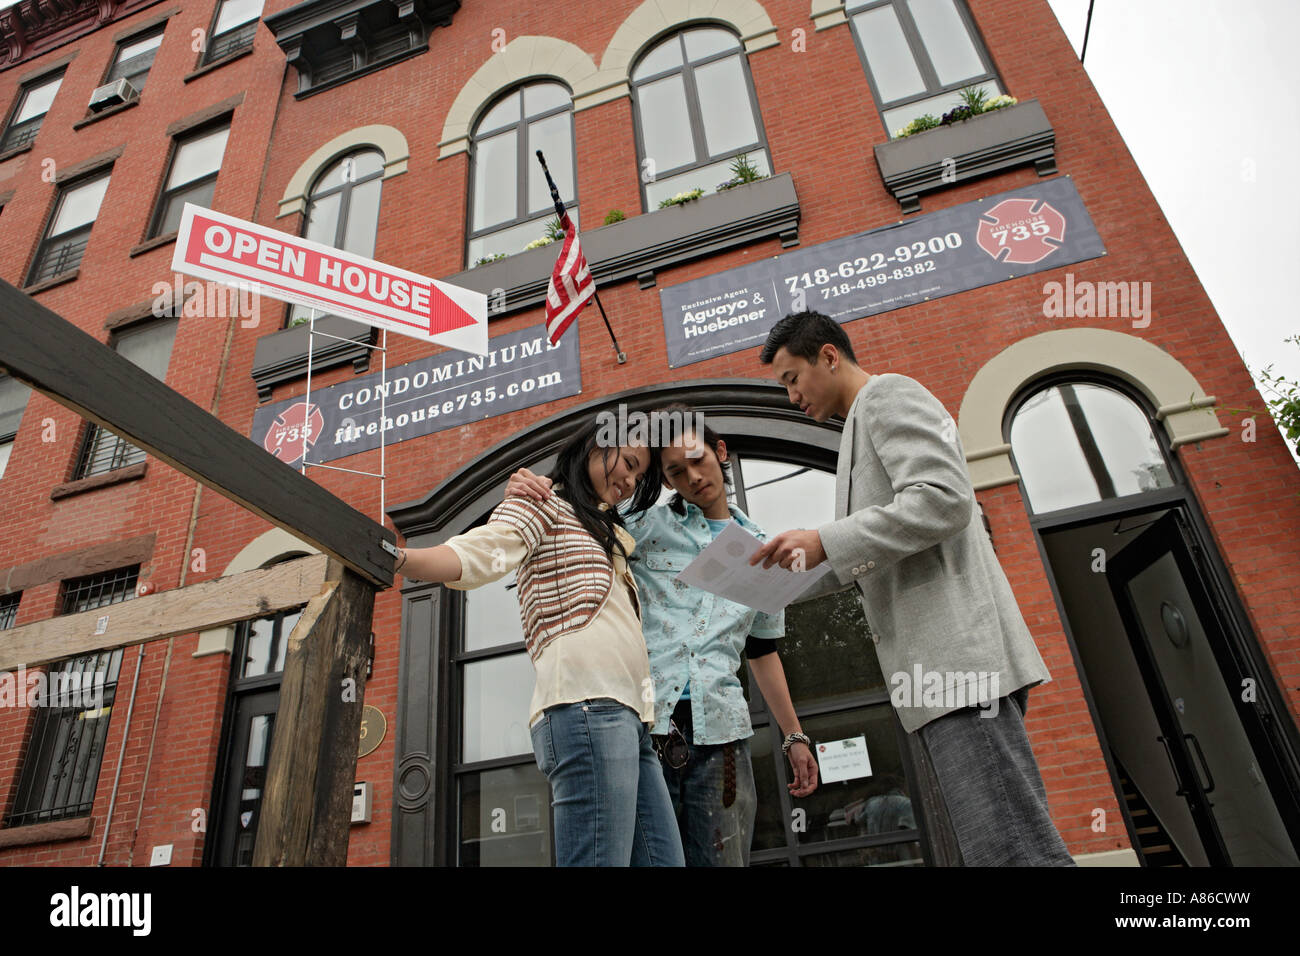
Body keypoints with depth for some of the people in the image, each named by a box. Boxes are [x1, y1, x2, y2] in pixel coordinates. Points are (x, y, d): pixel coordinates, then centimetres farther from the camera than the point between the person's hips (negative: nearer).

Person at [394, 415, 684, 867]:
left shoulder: (613, 534, 33)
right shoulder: (544, 506, 6)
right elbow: (479, 552, -12)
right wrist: (396, 558, -28)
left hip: (630, 718, 9)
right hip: (588, 707, -9)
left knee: (663, 858, 4)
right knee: (600, 858, -17)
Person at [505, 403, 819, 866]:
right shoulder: (644, 526, 5)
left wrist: (794, 736, 20)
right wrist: (524, 494, -19)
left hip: (719, 731, 2)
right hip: (641, 722, -2)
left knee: (723, 858, 3)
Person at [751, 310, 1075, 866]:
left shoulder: (888, 394, 0)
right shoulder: (864, 424, 30)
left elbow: (945, 499, -17)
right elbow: (867, 560, 29)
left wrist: (822, 541, -17)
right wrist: (782, 579, 18)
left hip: (955, 647, -10)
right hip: (938, 664, 10)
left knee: (1011, 850, -13)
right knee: (991, 846, 9)